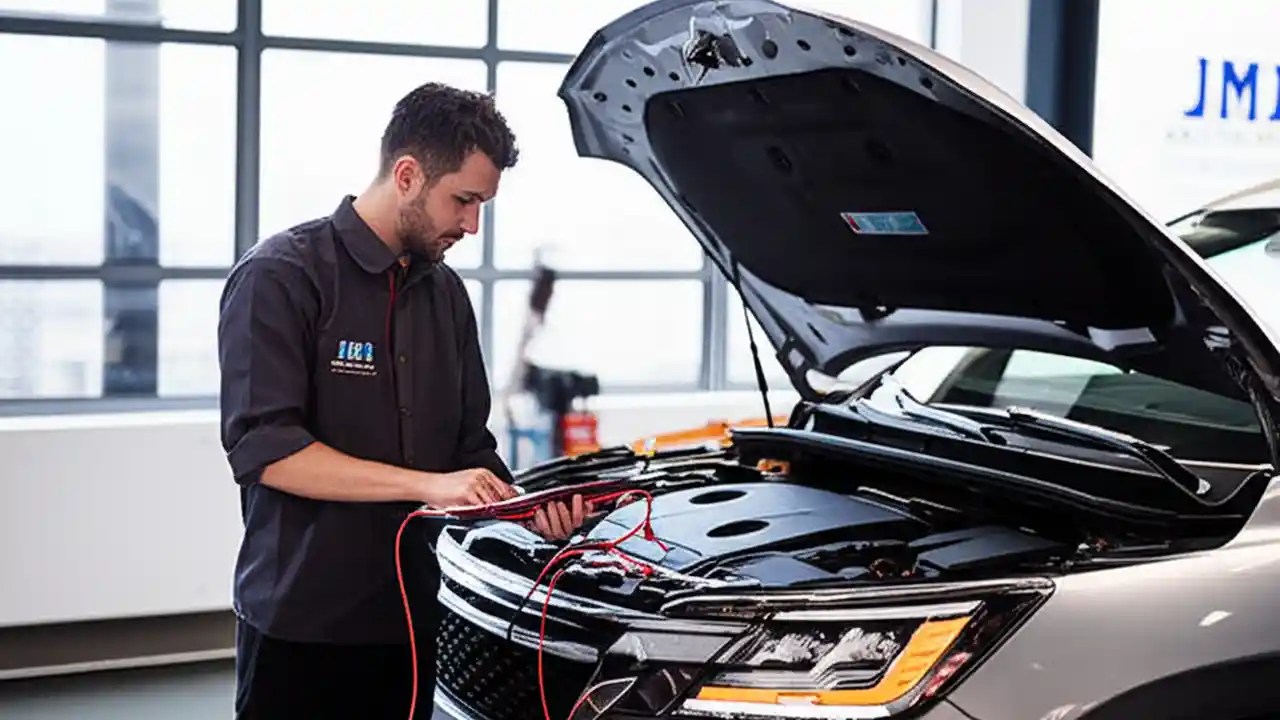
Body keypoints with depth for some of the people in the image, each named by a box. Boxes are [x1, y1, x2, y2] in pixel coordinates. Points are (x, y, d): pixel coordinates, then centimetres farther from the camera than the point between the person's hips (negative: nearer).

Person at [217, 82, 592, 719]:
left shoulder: (446, 293, 12)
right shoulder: (281, 276, -10)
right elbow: (263, 449, -20)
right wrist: (428, 485, -23)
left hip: (409, 621, 7)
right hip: (300, 626, -6)